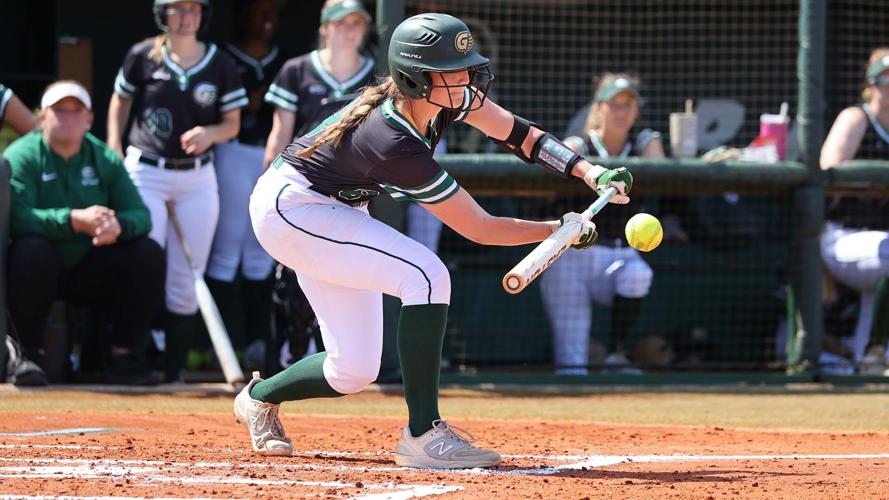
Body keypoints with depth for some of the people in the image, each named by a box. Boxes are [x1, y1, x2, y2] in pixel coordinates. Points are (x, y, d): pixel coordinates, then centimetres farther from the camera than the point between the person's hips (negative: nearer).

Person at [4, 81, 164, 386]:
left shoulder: (105, 159, 5)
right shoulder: (22, 156, -10)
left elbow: (140, 215, -4)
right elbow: (17, 217, -26)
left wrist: (117, 226, -30)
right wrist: (74, 220, -39)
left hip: (89, 274, 5)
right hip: (40, 270, -5)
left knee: (148, 253, -15)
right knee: (31, 249, -37)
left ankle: (125, 357, -8)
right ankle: (30, 355, -23)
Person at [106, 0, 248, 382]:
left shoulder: (220, 65, 1)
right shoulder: (143, 57, -2)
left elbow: (232, 123, 7)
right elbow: (120, 103, 11)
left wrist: (210, 133, -15)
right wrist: (113, 160, 3)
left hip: (197, 178, 2)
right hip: (145, 174, -2)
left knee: (186, 281, 2)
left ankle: (174, 369, 8)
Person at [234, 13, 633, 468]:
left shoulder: (448, 96, -12)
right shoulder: (395, 145, -34)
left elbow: (514, 132, 0)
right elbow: (479, 228, -27)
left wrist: (589, 172, -11)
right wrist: (561, 229, -23)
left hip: (331, 212, 9)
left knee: (353, 373, 7)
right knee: (426, 275, -26)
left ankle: (260, 397, 35)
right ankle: (423, 435, -22)